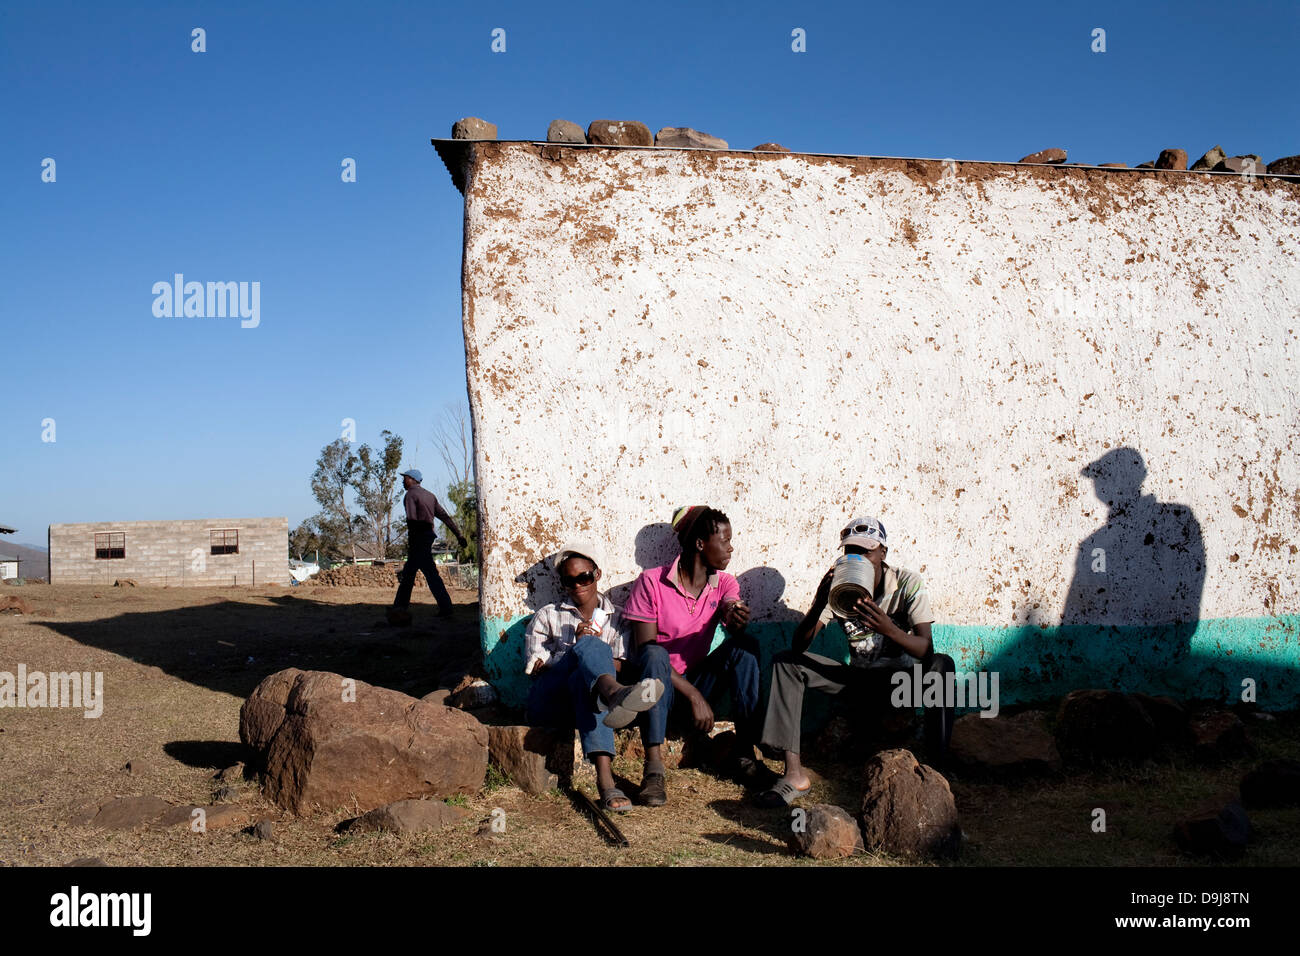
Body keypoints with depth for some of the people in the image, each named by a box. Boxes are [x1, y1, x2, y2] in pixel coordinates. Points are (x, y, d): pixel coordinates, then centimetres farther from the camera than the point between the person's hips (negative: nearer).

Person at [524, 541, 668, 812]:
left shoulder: (616, 618, 24)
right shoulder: (548, 616, 22)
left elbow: (621, 667, 9)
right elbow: (534, 667, 7)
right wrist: (580, 646, -7)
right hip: (551, 700, -1)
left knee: (656, 654, -27)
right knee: (590, 645, -34)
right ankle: (613, 694, -72)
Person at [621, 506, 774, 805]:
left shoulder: (724, 584, 6)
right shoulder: (652, 582, -9)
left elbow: (730, 605, -17)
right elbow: (645, 650, -15)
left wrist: (736, 620, -43)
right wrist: (693, 696, -22)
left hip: (697, 685, 4)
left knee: (745, 646, -19)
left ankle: (746, 754, -21)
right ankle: (654, 769, -42)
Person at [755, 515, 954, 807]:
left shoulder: (908, 584, -11)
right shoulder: (837, 587, -4)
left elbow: (927, 649, -23)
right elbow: (798, 646, -14)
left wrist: (889, 629, -43)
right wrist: (818, 605, -32)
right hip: (858, 676, 3)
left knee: (940, 665, -34)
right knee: (785, 662, -15)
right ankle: (793, 773, -25)